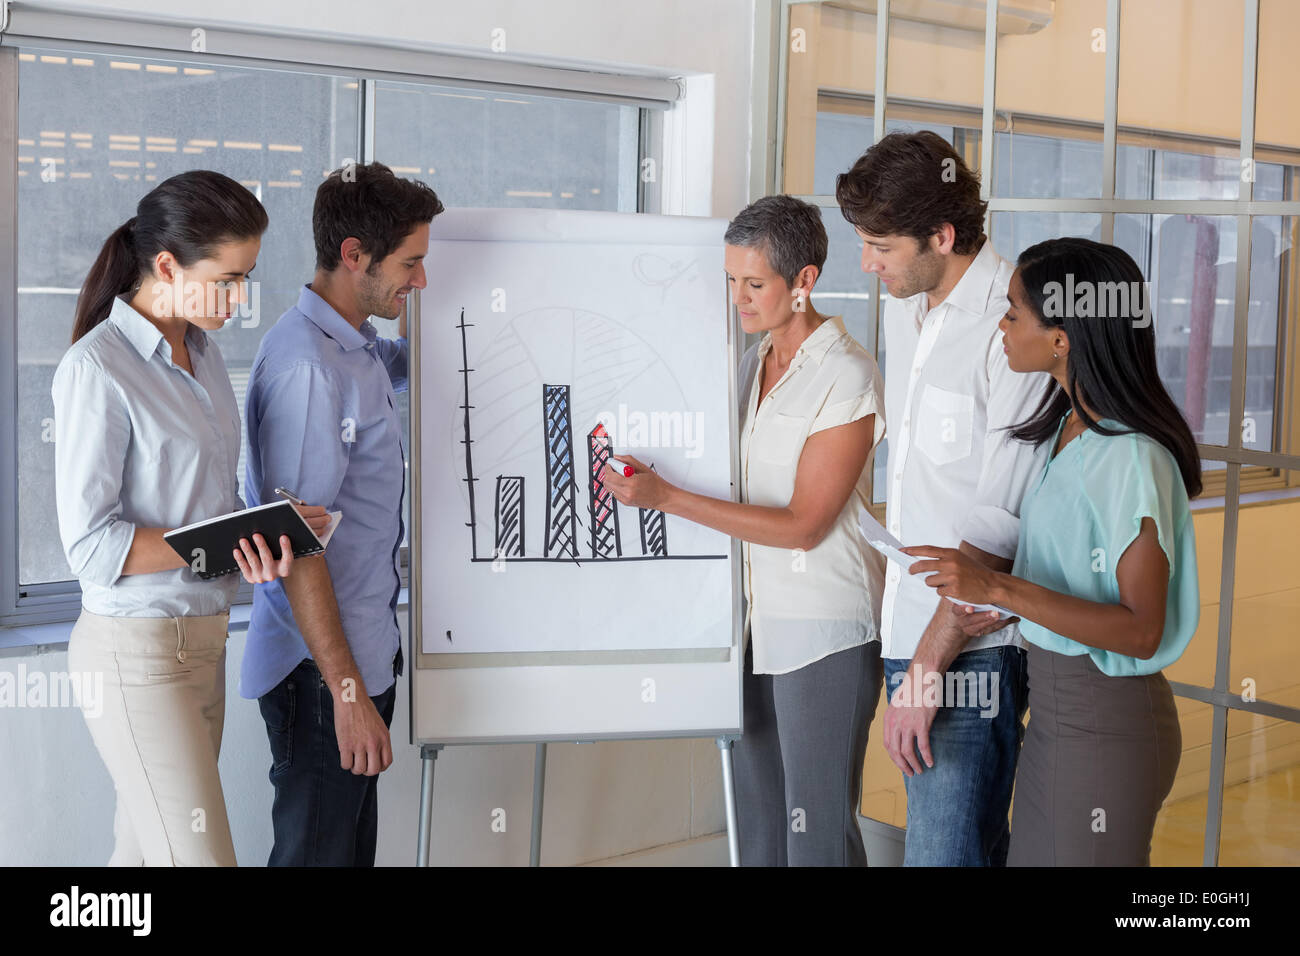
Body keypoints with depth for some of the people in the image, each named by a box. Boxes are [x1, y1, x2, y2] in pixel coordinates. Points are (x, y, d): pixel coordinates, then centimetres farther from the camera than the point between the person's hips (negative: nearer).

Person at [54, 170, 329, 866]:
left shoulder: (201, 350, 10)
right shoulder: (97, 368, -15)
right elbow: (91, 546, -17)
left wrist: (259, 545, -5)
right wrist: (233, 542, -18)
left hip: (201, 642, 8)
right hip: (136, 651, -8)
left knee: (145, 846, 13)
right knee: (201, 854, -5)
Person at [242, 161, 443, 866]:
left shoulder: (358, 347, 10)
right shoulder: (306, 364, -21)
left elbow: (411, 359, 37)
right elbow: (296, 544, -24)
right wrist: (347, 690, -24)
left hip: (361, 650, 9)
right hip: (323, 672, -9)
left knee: (355, 842, 18)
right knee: (320, 850, 2)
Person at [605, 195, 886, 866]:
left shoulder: (847, 376, -14)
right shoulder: (754, 362, 10)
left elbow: (803, 525, -17)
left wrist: (668, 497, -21)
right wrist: (639, 454, 7)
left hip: (824, 632, -7)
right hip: (756, 621, 8)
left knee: (818, 832, -1)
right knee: (756, 817, 14)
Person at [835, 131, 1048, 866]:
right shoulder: (905, 307, 11)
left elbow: (998, 528, -19)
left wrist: (929, 667, -17)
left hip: (973, 647, -8)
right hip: (910, 626, 8)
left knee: (944, 852, -8)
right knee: (974, 843, 18)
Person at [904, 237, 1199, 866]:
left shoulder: (1130, 458, -22)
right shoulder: (1068, 426, 5)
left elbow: (1141, 630, -24)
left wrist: (1000, 589, -30)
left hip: (1104, 724, -8)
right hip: (1054, 706, 8)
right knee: (1032, 857, 17)